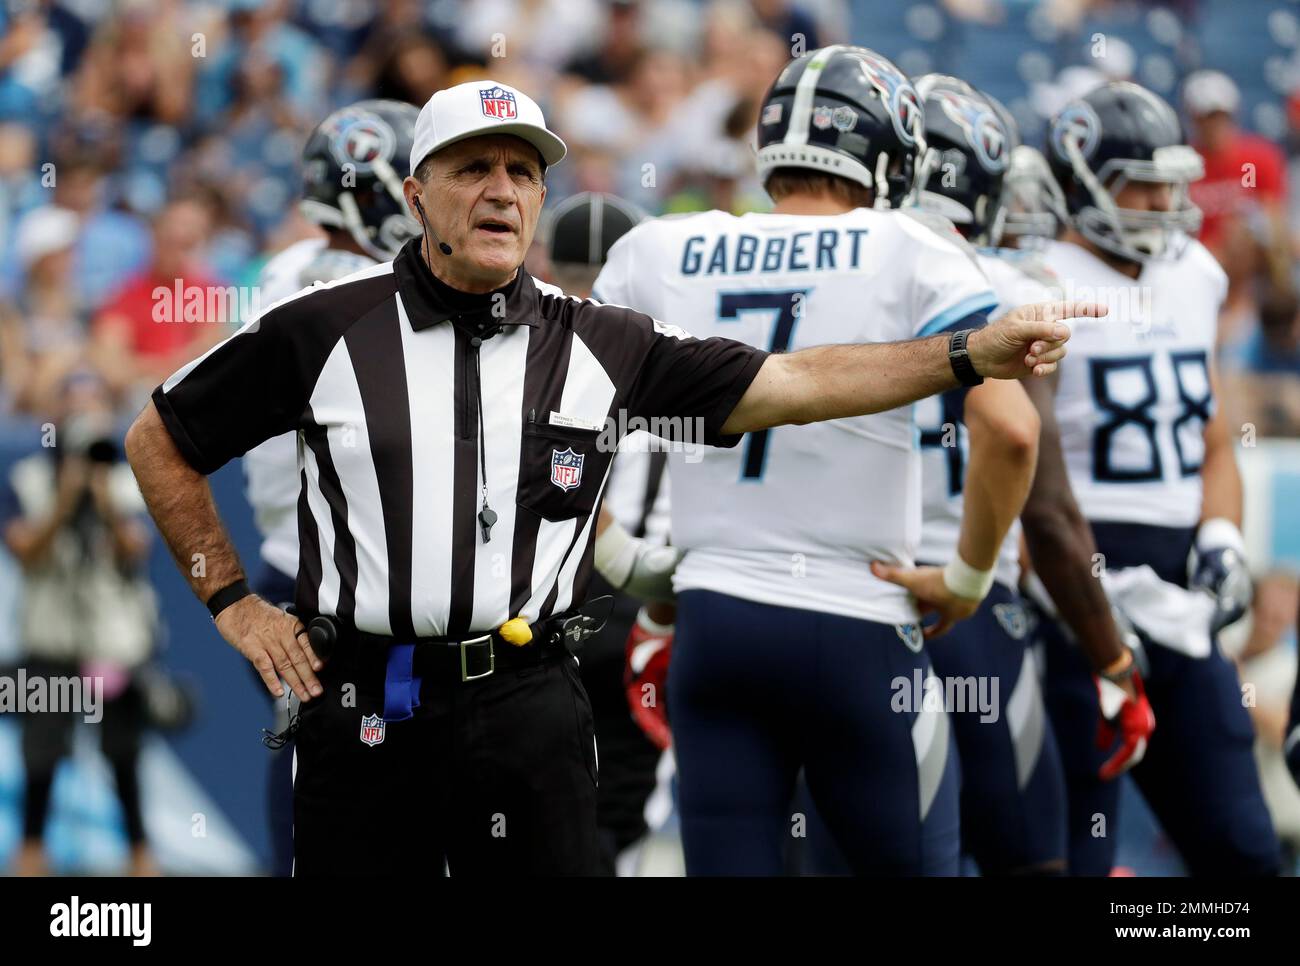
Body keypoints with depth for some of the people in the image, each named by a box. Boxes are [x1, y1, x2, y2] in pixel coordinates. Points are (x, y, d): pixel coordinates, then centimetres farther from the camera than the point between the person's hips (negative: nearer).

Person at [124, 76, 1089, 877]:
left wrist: (972, 355, -10)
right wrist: (232, 603, 5)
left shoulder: (601, 344, 6)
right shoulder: (322, 330, 0)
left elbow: (790, 385, 0)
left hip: (530, 706, 2)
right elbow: (161, 440, 10)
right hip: (362, 710, -1)